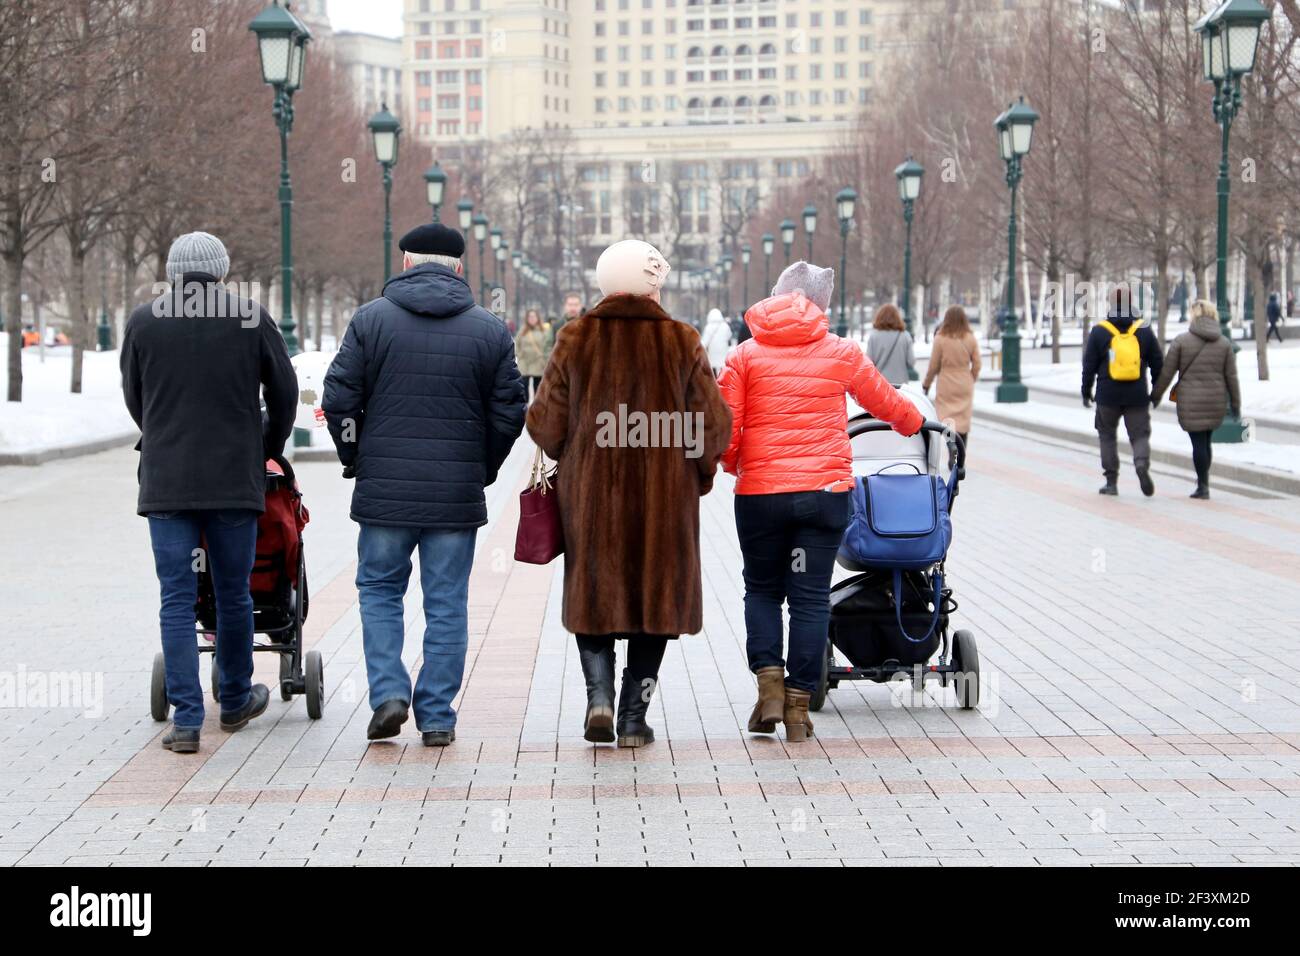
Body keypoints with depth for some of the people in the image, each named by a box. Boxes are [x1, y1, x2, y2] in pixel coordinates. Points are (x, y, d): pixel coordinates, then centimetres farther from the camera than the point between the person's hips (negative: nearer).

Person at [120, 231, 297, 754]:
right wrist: (268, 451, 23)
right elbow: (284, 393, 7)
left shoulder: (143, 321, 1)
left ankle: (186, 719, -3)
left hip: (166, 481, 0)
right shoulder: (253, 318, -1)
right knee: (233, 593, 13)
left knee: (176, 598, 2)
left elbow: (133, 397, 13)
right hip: (236, 478, 0)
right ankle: (236, 700, 29)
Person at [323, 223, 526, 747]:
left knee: (379, 590, 15)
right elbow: (510, 411, 2)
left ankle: (388, 692, 1)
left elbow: (339, 399, -3)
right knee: (447, 604, 7)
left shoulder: (370, 319, -1)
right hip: (458, 495, 1)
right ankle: (437, 717, 8)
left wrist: (356, 459, 11)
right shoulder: (490, 330, 2)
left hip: (385, 488, 0)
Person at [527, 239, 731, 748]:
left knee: (593, 592, 15)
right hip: (664, 498, -1)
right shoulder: (682, 343, -4)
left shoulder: (575, 340, -2)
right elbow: (712, 426, -4)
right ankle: (634, 718, 9)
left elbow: (546, 424, 0)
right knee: (654, 595, 9)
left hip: (589, 496, 1)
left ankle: (599, 694, -3)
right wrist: (698, 474, 14)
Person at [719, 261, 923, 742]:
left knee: (762, 589, 17)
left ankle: (769, 684, 1)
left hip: (759, 491, 0)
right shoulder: (841, 352, 5)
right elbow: (884, 400, 20)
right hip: (826, 489, 0)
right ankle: (798, 706, 5)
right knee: (811, 597, 6)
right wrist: (916, 423, 41)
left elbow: (725, 429, -3)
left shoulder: (745, 354, 3)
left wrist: (735, 464, 19)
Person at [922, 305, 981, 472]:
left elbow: (933, 366, -5)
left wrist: (926, 384, 10)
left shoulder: (940, 339, -9)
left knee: (945, 416, 3)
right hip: (965, 386, 2)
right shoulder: (971, 339, -2)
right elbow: (976, 365, 2)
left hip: (946, 386, -2)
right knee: (963, 421, 9)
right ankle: (960, 462, 10)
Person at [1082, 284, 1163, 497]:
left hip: (1108, 395, -1)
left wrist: (1086, 392, 8)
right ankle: (1142, 464, -24)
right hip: (1137, 396, 1)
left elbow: (1089, 366, -1)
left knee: (1107, 435, 13)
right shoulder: (1144, 331, 3)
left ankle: (1111, 481, 10)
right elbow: (1157, 364, 6)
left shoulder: (1099, 332, -2)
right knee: (1140, 434, 6)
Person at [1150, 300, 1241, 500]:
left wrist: (1156, 395, 8)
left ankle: (1202, 486, -2)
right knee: (1206, 440, 17)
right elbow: (1231, 376, 4)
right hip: (1216, 400, 3)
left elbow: (1167, 372, -4)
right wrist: (1235, 404, 11)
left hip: (1190, 401, -3)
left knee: (1198, 442, -1)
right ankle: (1204, 480, 24)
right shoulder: (1225, 344, 3)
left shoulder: (1181, 341, -6)